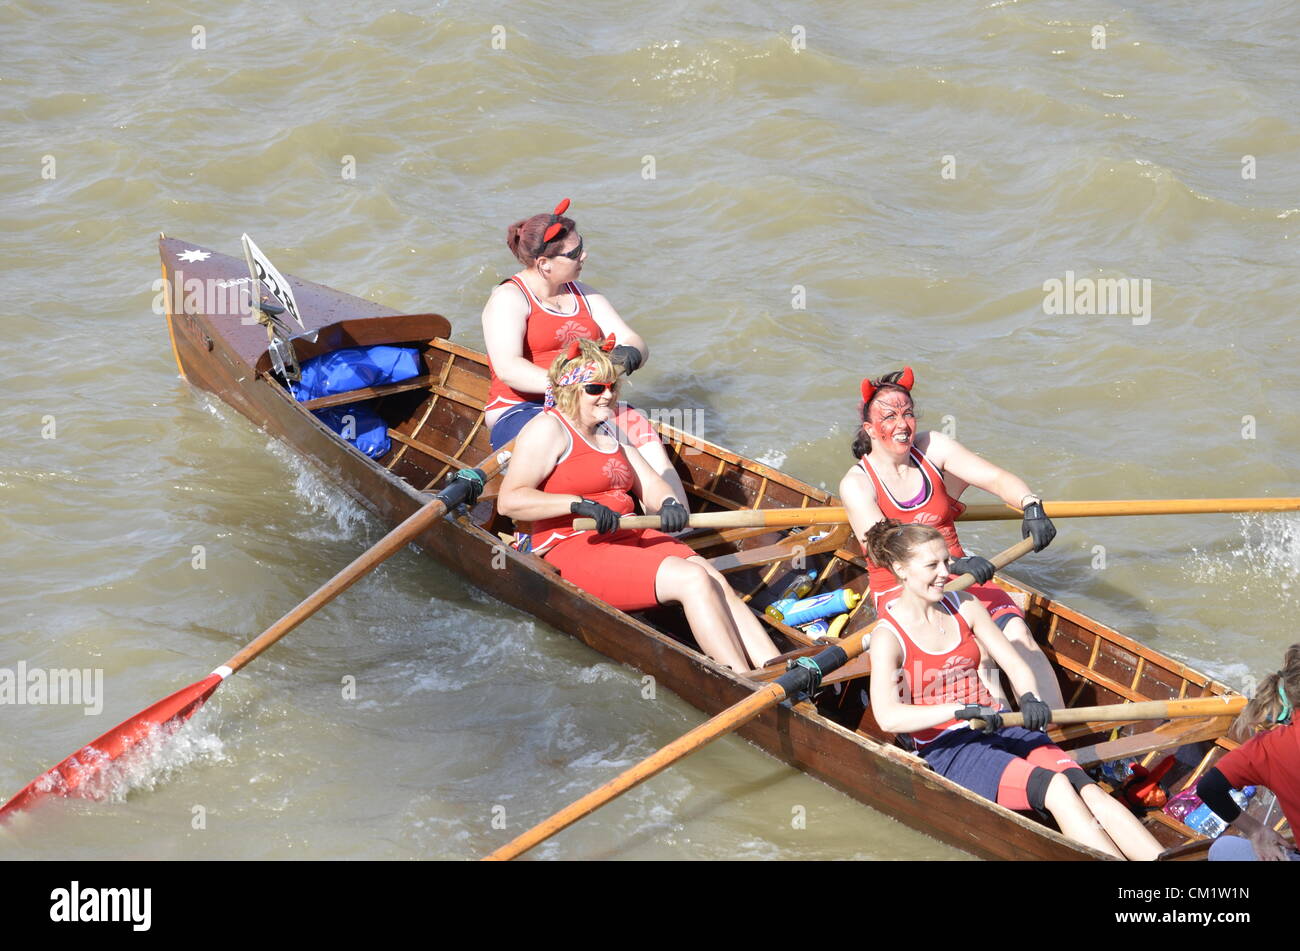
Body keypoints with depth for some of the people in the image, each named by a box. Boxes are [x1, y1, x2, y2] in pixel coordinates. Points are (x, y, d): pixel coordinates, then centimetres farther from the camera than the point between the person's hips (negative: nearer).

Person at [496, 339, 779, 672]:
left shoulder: (611, 432, 21)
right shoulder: (548, 429, -6)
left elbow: (650, 487, 18)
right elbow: (508, 500, -15)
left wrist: (668, 503, -7)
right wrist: (578, 504, -24)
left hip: (628, 539, 9)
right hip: (572, 552, -8)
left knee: (717, 582, -16)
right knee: (693, 580, -24)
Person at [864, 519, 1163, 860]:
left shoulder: (964, 606, 11)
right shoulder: (888, 636, -7)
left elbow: (1016, 666, 7)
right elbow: (887, 716, -22)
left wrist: (1029, 699, -17)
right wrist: (960, 710, -34)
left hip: (999, 728, 6)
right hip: (947, 751, -6)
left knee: (1088, 789, -21)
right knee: (1057, 790, -29)